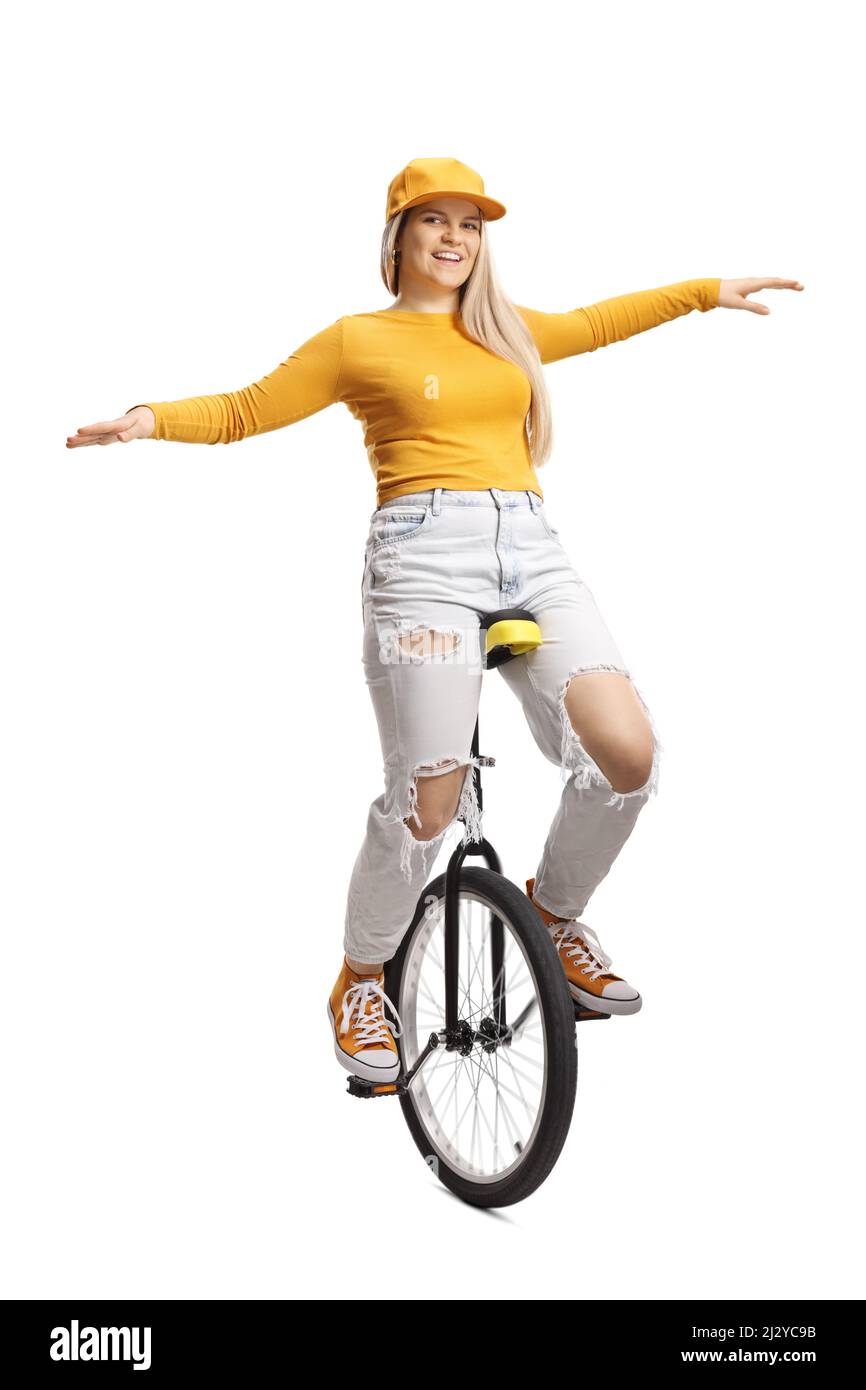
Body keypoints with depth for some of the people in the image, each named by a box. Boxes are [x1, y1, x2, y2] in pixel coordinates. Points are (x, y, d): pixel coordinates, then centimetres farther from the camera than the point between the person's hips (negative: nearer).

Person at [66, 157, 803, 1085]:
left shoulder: (508, 330, 22)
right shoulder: (359, 339, 10)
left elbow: (596, 323, 38)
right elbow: (248, 410, 10)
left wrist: (709, 292, 43)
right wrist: (153, 419, -6)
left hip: (532, 554, 5)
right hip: (423, 555, -5)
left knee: (628, 753, -13)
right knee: (428, 801, -13)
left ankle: (555, 913, 14)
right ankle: (360, 983, 12)